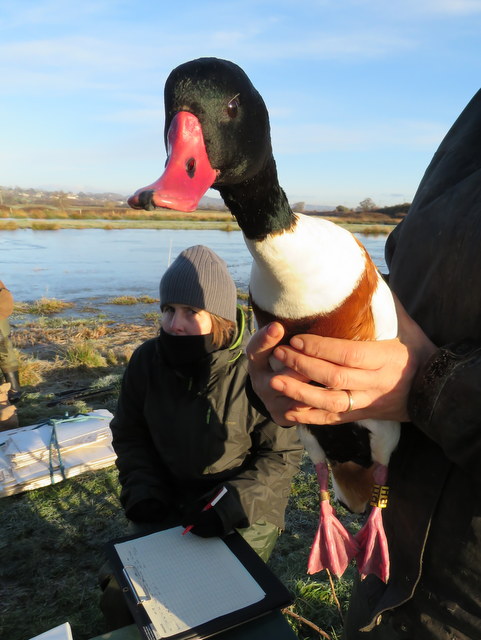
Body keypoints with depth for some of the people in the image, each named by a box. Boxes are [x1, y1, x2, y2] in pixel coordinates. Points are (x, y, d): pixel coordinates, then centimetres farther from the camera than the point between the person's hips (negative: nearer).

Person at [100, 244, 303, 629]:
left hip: (246, 516, -3)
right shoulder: (147, 361, -9)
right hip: (169, 507, 4)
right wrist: (143, 496, -7)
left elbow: (283, 454, -12)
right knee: (120, 601, -1)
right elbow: (130, 436, 5)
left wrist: (235, 504, -22)